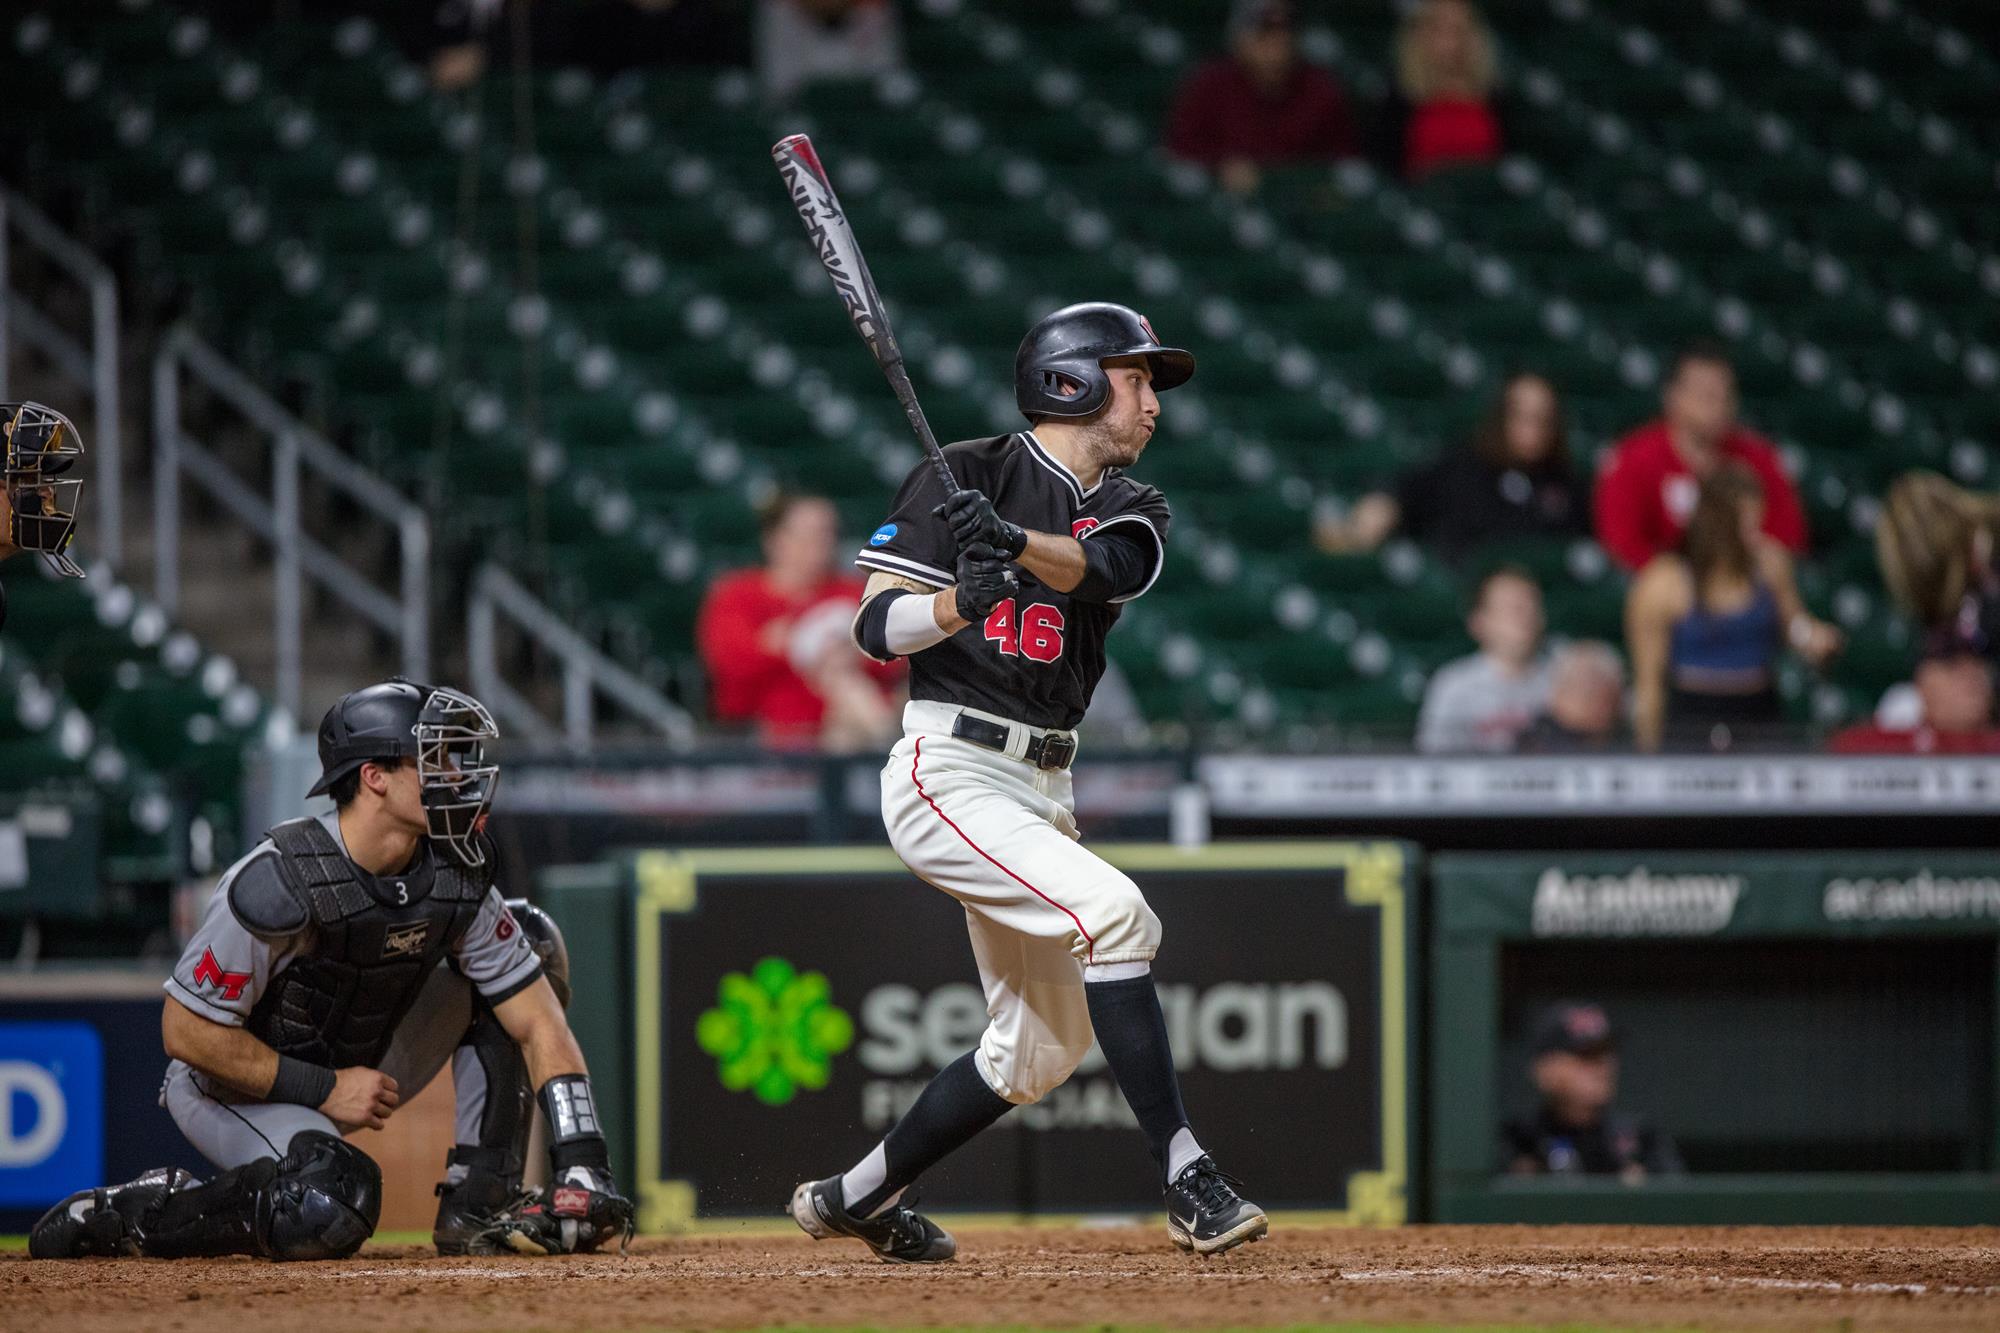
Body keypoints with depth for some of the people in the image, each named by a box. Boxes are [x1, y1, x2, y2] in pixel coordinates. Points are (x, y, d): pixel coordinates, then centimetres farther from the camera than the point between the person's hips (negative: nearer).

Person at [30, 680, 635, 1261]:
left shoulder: (454, 882, -12)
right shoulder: (276, 883, -29)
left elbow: (540, 1023, -11)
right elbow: (187, 1031, -24)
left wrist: (581, 1168, -22)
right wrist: (324, 1089, -22)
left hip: (357, 1071, 7)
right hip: (233, 1085, -7)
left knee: (532, 942, -4)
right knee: (334, 1208, -38)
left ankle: (480, 1200, -5)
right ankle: (126, 1213, -12)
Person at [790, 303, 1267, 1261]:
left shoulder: (1129, 511, 12)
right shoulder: (965, 477, -3)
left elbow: (1096, 568, -14)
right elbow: (876, 627, -8)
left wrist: (1014, 543, -34)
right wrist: (960, 600, -28)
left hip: (1042, 788, 8)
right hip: (951, 774, -8)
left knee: (1042, 1046, 12)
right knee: (1113, 912, -27)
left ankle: (854, 1198, 27)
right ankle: (1187, 1181, -28)